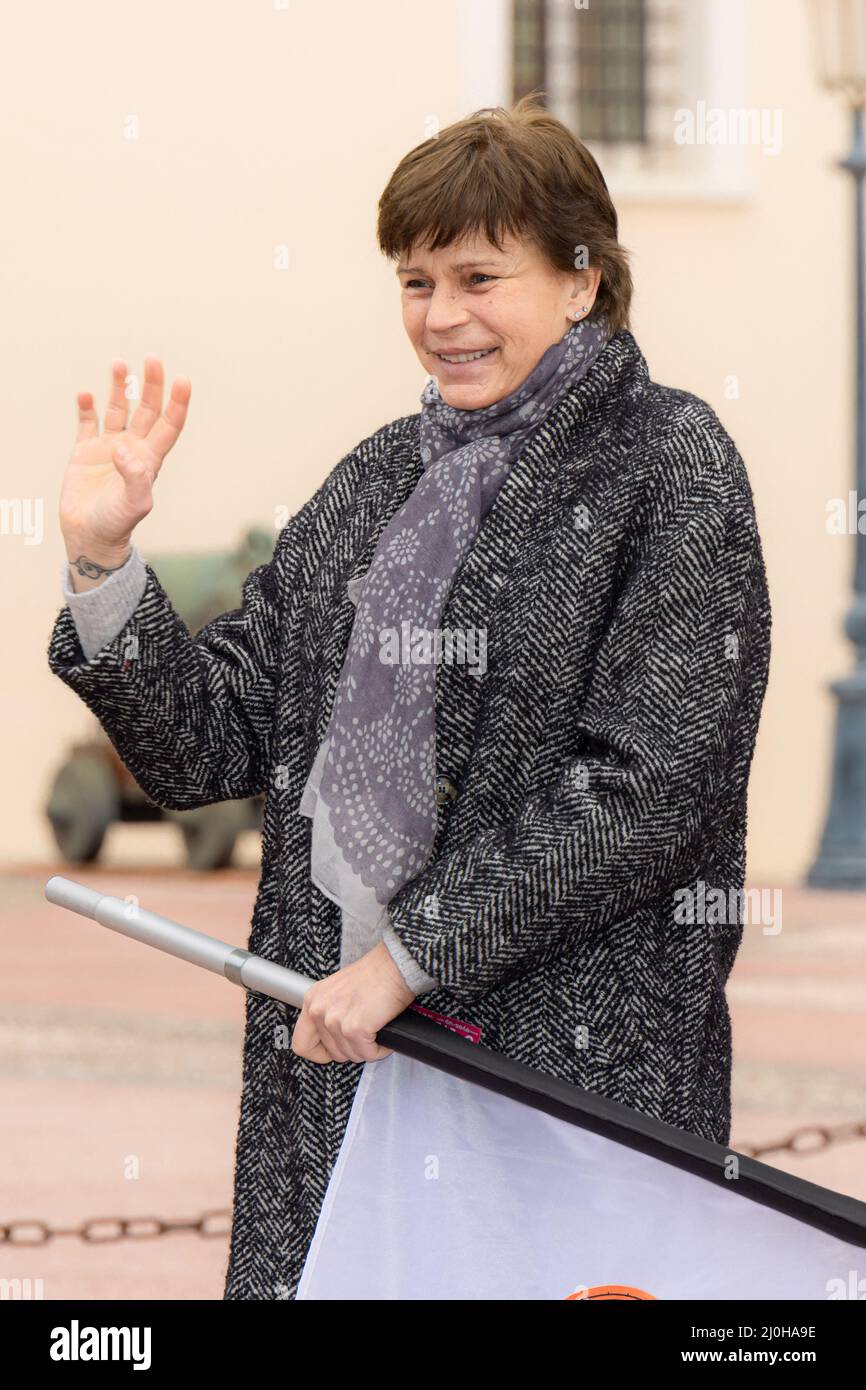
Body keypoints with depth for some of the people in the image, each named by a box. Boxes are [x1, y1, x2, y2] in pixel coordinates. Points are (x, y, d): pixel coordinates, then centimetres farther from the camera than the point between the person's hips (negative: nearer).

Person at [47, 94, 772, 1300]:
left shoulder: (668, 465, -3)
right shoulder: (378, 480, 15)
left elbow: (649, 783, -13)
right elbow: (213, 744, 12)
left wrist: (412, 954, -15)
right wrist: (100, 559, -2)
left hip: (573, 1062, -5)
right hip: (330, 1043, 5)